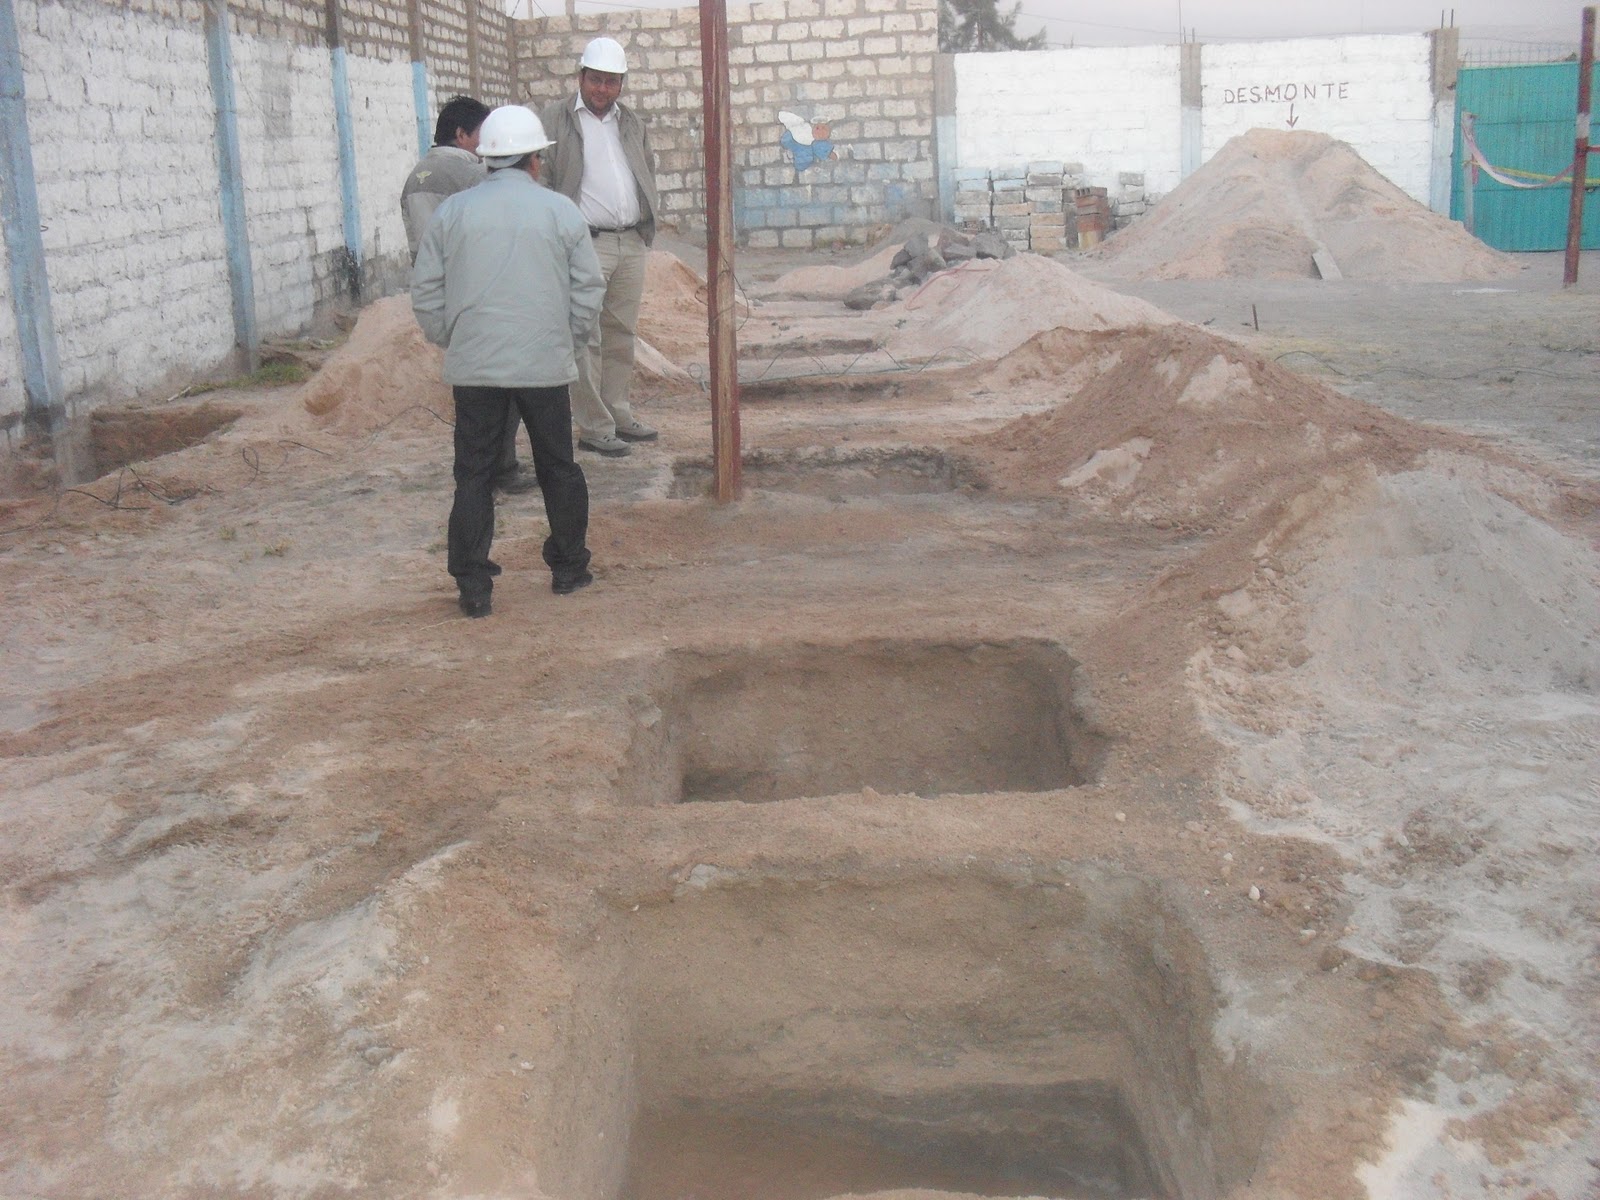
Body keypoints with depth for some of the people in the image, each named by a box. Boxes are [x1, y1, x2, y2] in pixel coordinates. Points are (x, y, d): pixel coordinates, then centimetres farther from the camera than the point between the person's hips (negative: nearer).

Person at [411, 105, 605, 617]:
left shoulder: (452, 211, 2)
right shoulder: (562, 212, 0)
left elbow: (425, 293, 3)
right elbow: (589, 290, 3)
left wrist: (453, 342, 14)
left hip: (473, 367, 0)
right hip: (546, 364, 0)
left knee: (473, 474, 6)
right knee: (558, 467, 14)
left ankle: (473, 585, 5)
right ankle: (568, 567, 24)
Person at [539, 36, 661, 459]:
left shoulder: (631, 123, 16)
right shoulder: (554, 119, -1)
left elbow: (649, 171, 27)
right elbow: (541, 178, -3)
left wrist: (649, 222, 16)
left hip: (632, 244, 6)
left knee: (622, 335, 11)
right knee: (586, 339, -6)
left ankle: (618, 413, 20)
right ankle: (593, 427, -2)